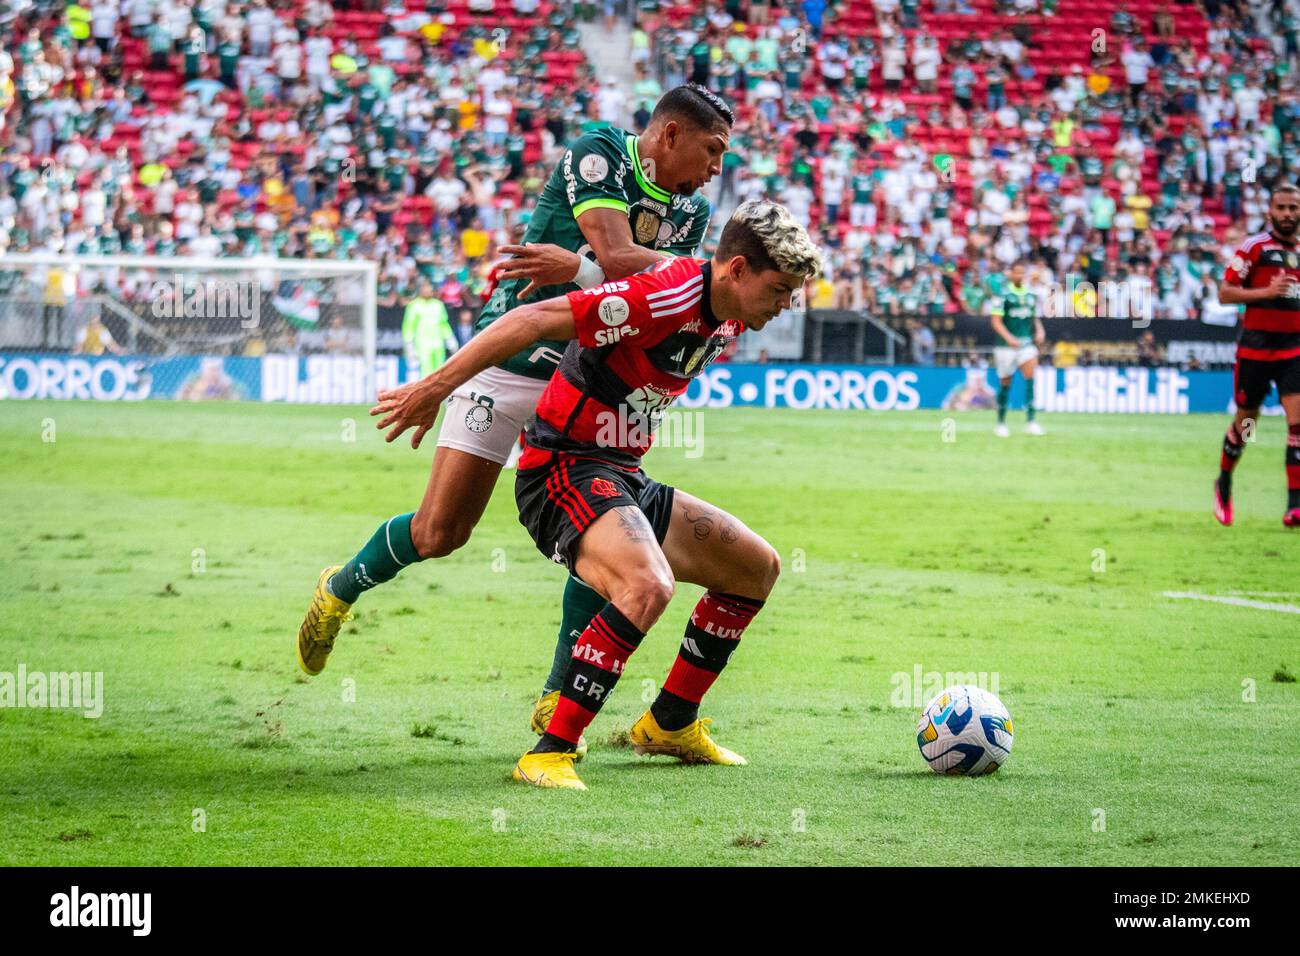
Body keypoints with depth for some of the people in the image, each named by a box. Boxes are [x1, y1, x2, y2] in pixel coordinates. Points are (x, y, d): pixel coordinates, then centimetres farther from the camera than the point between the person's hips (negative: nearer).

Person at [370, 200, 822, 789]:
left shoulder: (727, 320, 7)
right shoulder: (666, 297, -23)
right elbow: (532, 321, -25)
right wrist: (433, 389, -25)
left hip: (624, 477, 10)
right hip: (564, 471, -10)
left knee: (757, 567, 16)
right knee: (648, 585, -35)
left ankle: (669, 725, 26)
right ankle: (549, 755, -29)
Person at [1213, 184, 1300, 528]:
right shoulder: (1254, 247, -4)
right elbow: (1225, 293, -8)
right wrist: (1266, 292, -18)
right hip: (1256, 347, -3)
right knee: (1245, 421, 8)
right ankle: (1224, 484, 34)